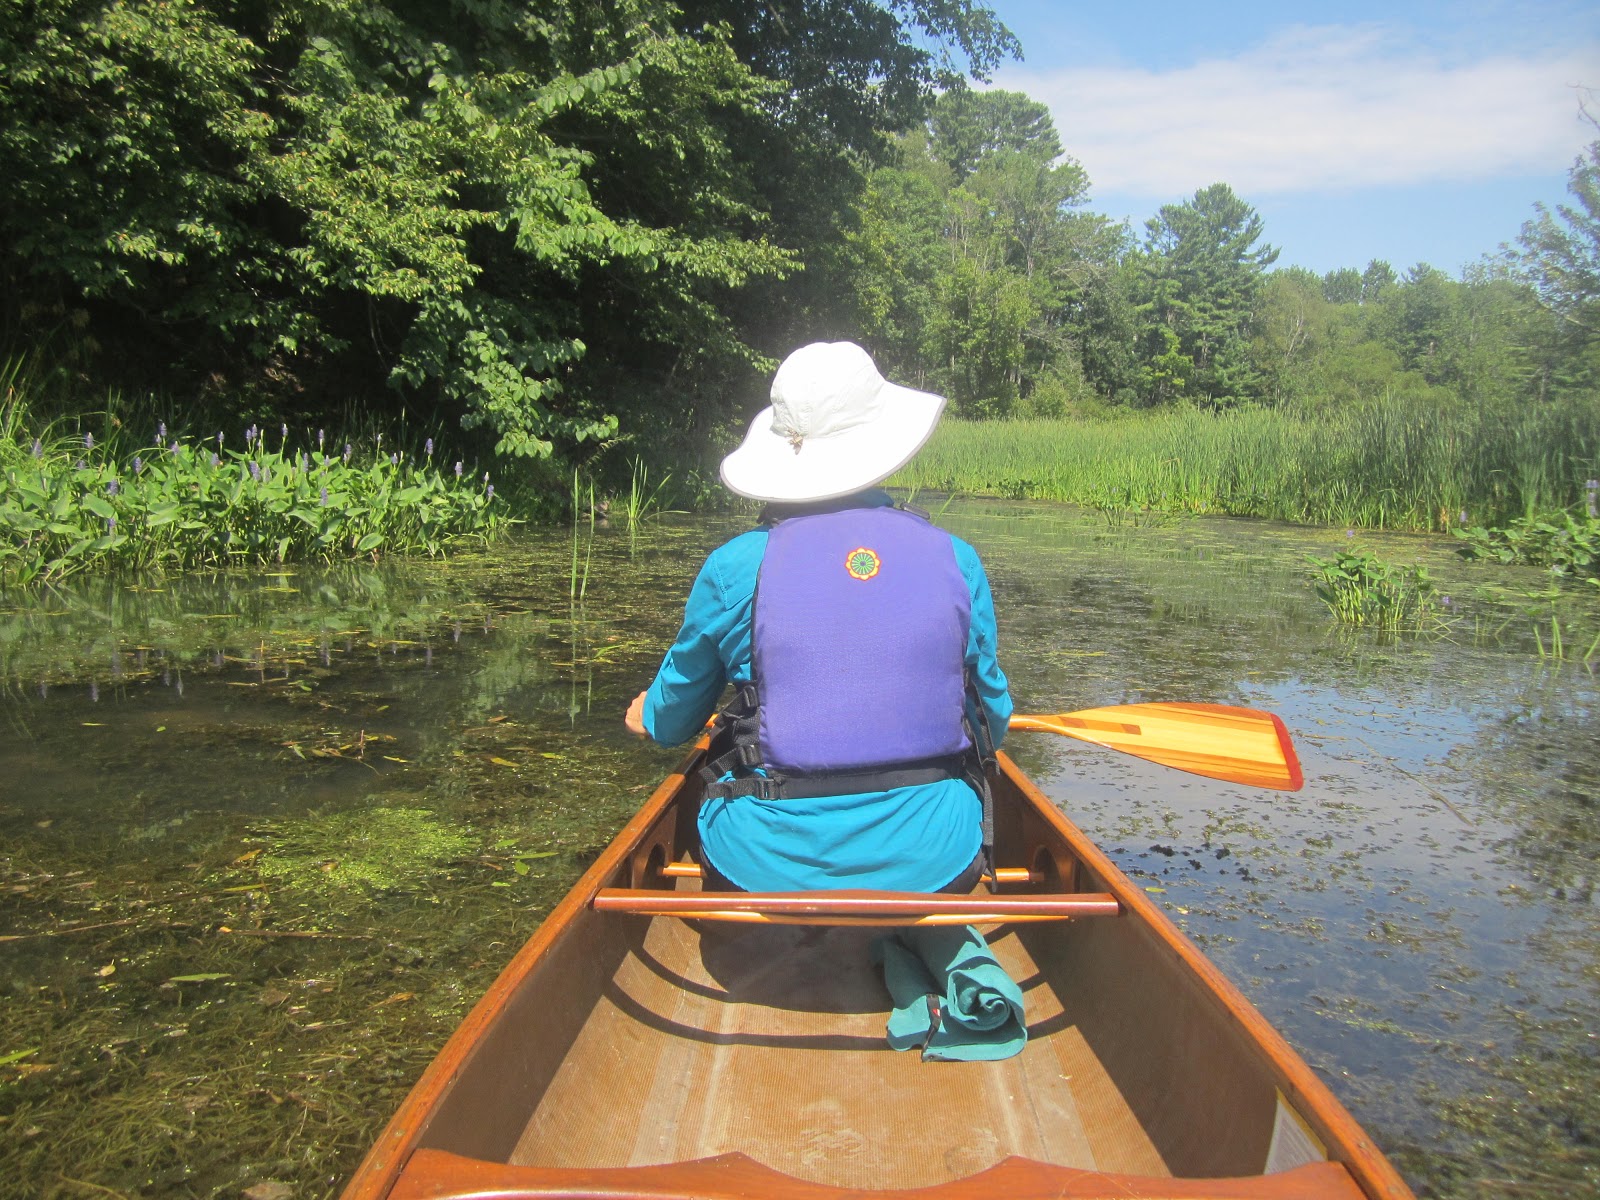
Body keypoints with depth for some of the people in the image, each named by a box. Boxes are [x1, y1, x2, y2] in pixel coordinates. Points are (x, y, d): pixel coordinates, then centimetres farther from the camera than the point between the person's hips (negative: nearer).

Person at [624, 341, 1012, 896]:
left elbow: (668, 721, 8)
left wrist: (649, 714, 33)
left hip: (768, 871, -1)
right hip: (934, 867, 2)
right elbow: (992, 726, 8)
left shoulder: (735, 567, -9)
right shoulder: (956, 559, -5)